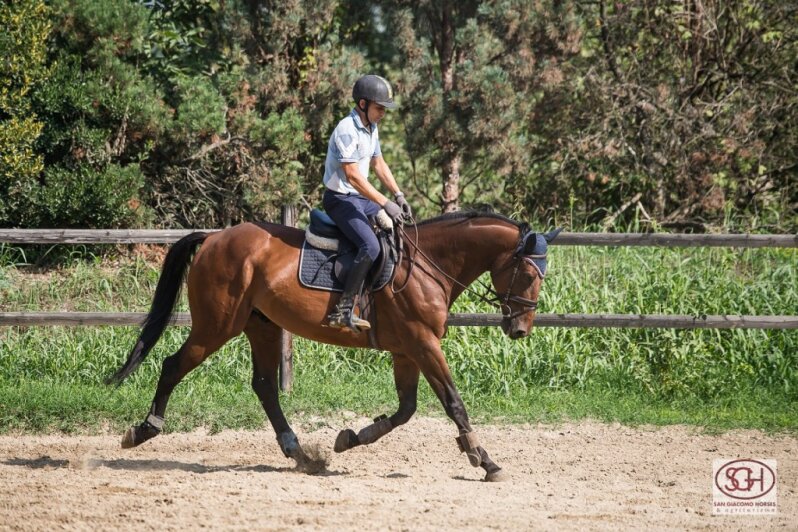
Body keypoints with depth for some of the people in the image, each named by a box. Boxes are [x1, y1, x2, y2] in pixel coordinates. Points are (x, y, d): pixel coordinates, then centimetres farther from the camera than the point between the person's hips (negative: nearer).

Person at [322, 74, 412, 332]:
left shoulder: (371, 129, 11)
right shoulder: (347, 130, -20)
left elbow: (379, 165, 20)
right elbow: (352, 175, -26)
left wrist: (398, 195, 6)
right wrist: (385, 203, -25)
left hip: (361, 197, 10)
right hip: (341, 199, -10)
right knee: (370, 246, -28)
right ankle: (342, 311, -29)